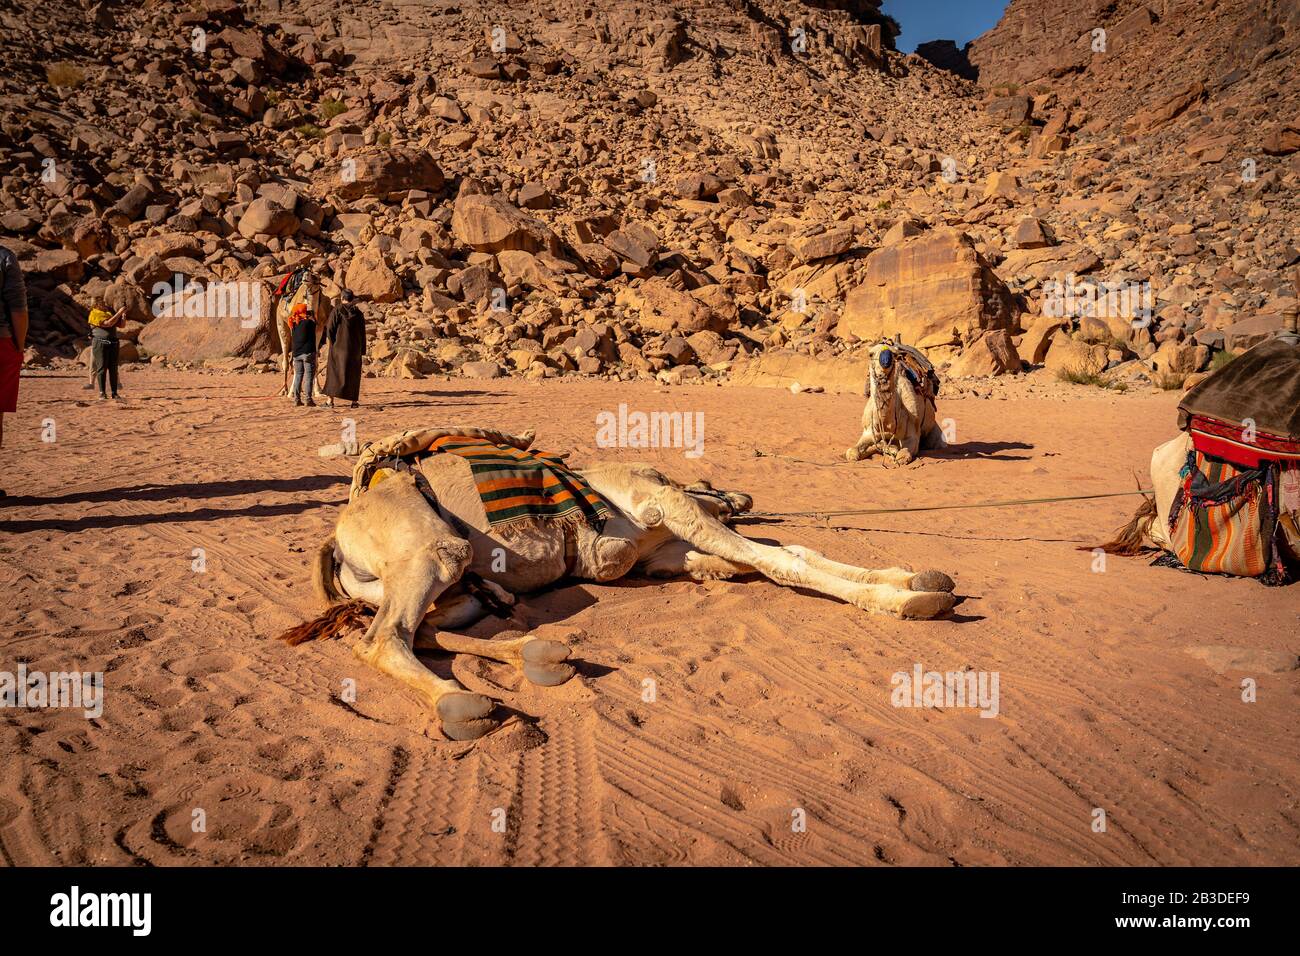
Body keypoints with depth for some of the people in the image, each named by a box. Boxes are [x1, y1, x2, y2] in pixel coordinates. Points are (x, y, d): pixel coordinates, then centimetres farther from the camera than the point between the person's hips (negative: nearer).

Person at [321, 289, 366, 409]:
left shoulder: (336, 310, -5)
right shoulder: (358, 313, 3)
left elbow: (329, 329, -9)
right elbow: (362, 333, 5)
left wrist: (333, 344, 5)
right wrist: (363, 351, 10)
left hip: (338, 346, -2)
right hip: (354, 348, 2)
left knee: (334, 371, 3)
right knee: (353, 374, 9)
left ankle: (331, 400, -2)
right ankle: (354, 400, 6)